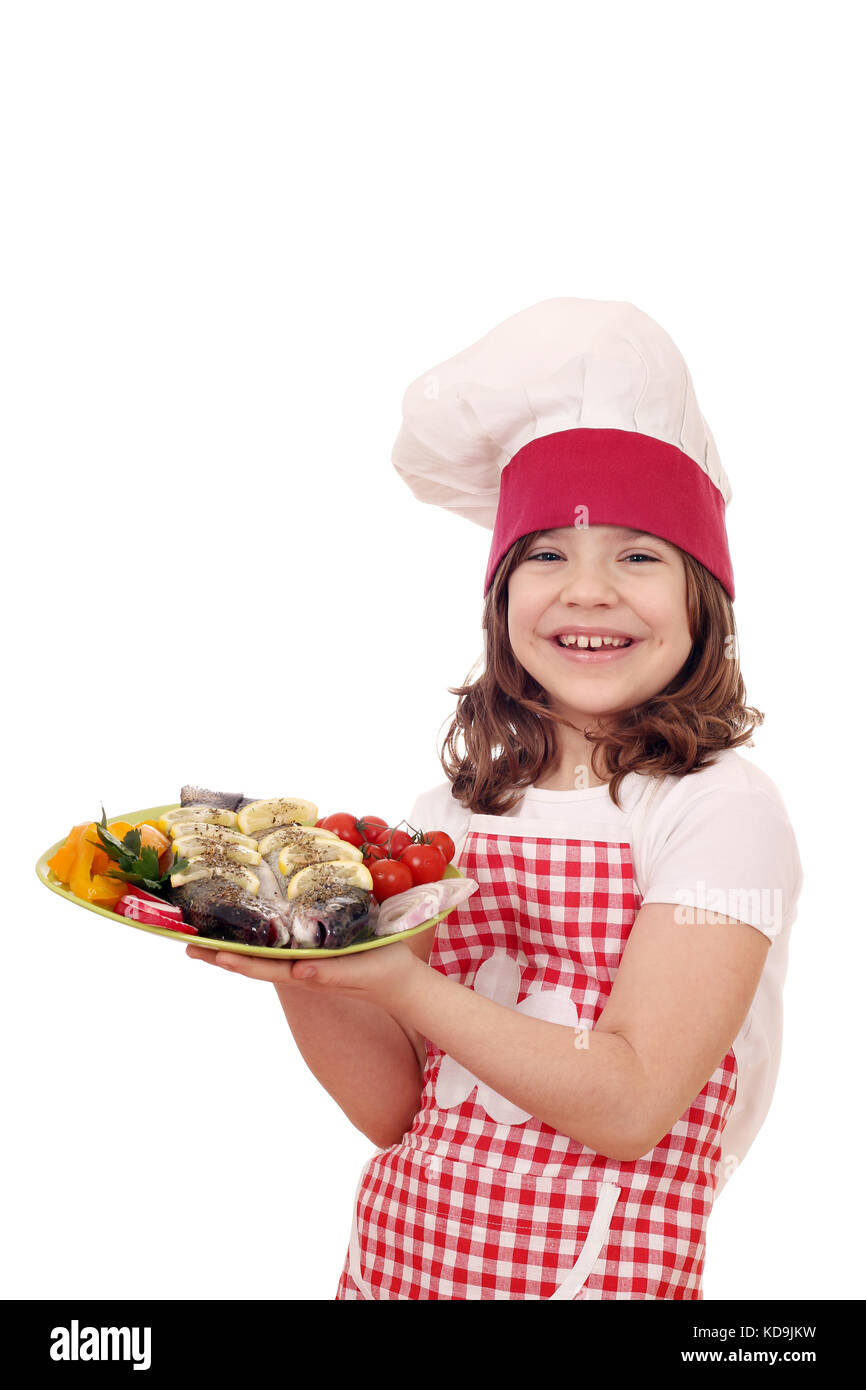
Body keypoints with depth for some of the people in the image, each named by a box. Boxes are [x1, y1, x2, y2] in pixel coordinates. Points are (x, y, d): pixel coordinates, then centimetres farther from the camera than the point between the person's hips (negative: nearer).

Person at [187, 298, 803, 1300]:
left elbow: (632, 1105, -19)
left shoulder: (722, 810, -13)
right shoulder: (452, 811, 1)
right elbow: (397, 1109, 1)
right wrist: (292, 955, -14)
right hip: (392, 1254, 5)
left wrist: (399, 982, -25)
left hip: (603, 1270, -4)